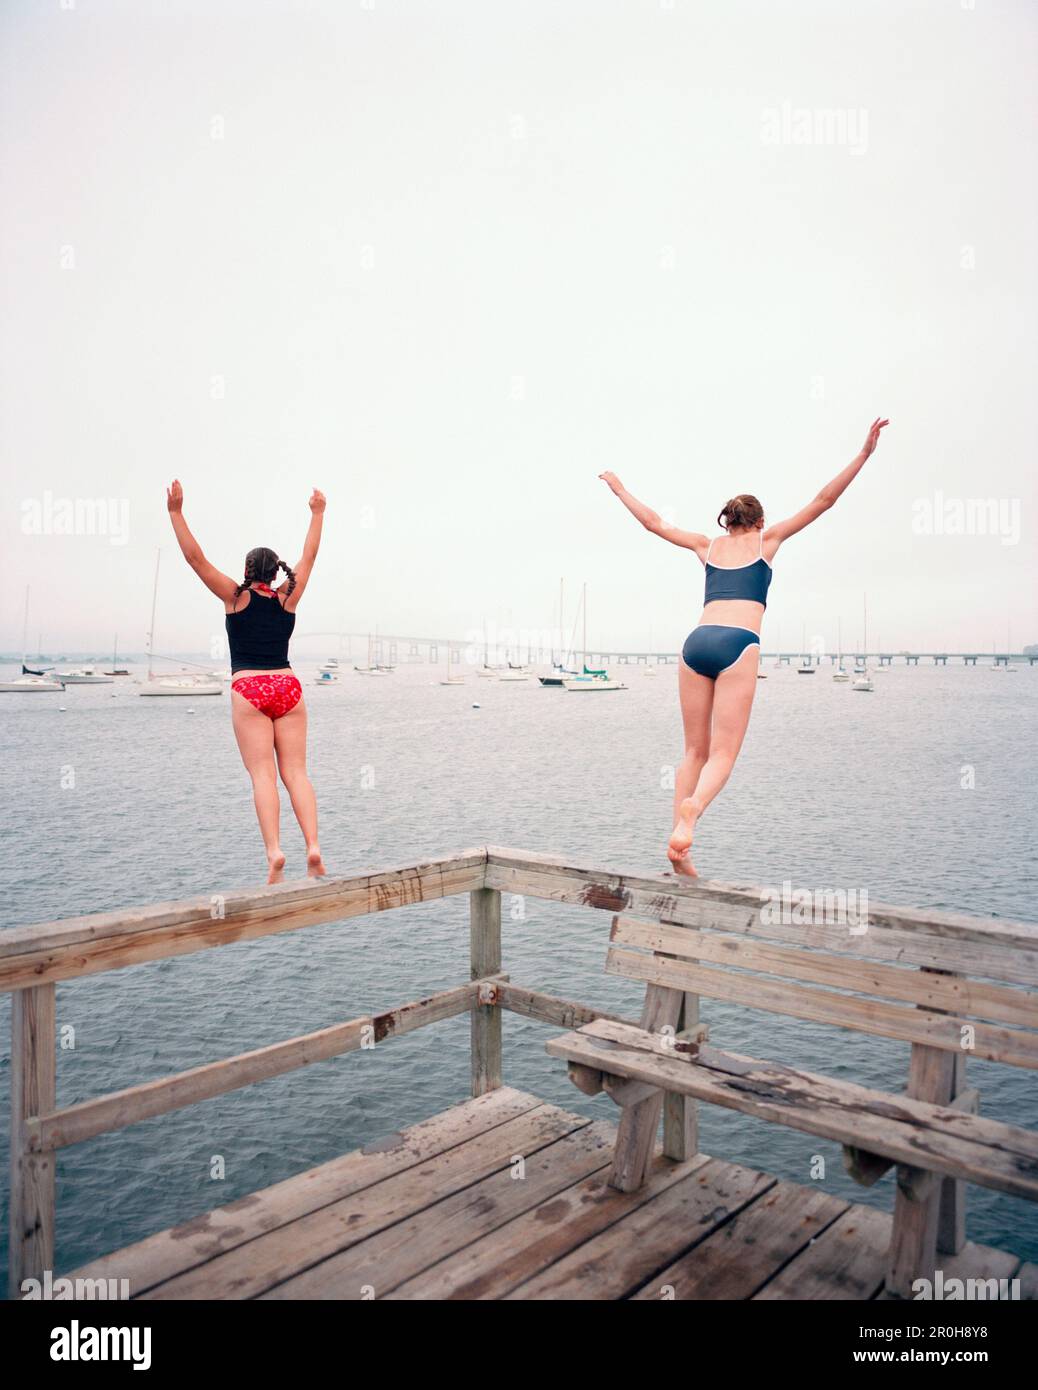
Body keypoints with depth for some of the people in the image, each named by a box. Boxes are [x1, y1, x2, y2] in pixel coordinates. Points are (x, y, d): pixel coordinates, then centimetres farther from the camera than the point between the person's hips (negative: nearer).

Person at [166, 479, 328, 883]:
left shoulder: (237, 596, 1)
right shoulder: (288, 597, 8)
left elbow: (195, 557, -2)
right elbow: (309, 556, 20)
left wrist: (176, 512, 0)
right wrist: (317, 513, 30)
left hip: (249, 689, -3)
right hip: (287, 687, 3)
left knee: (263, 776, -6)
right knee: (296, 772, 2)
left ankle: (274, 852, -18)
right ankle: (313, 848, -10)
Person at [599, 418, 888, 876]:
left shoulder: (708, 546, 25)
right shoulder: (766, 540, 18)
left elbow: (652, 521, 32)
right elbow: (822, 500, 17)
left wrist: (618, 488, 46)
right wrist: (863, 454, 20)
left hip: (697, 641, 3)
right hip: (738, 644, -3)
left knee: (695, 750, 8)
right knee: (723, 753, -5)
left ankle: (680, 847, -2)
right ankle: (692, 808, -37)